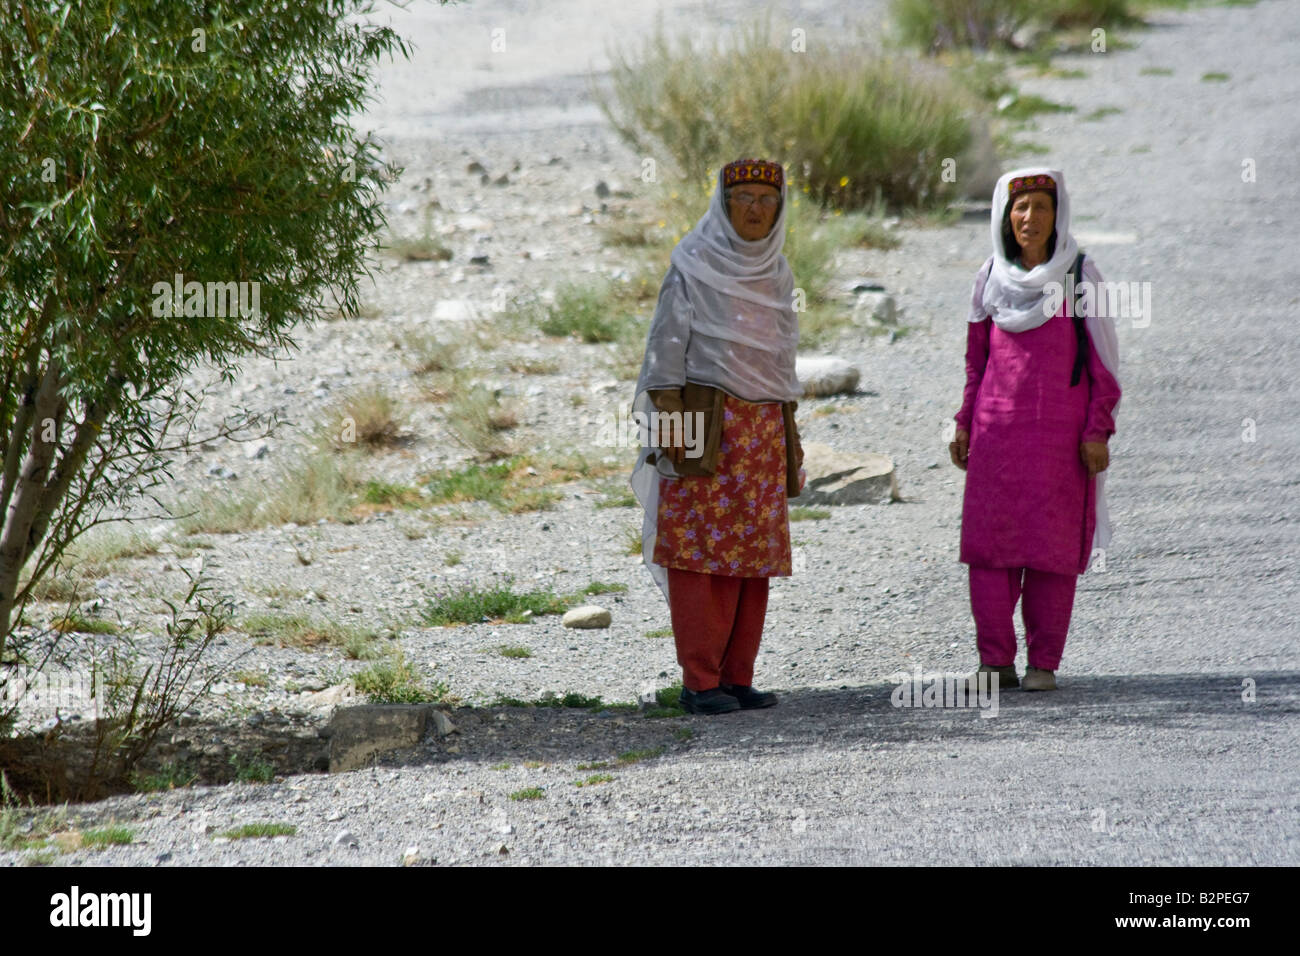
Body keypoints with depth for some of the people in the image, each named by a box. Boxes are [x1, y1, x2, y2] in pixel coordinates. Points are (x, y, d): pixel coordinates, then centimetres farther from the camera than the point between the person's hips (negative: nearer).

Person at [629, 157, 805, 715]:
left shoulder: (775, 274, 14)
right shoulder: (694, 265, -2)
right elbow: (666, 345, -5)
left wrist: (790, 435, 18)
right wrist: (670, 422, -14)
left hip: (763, 430, 6)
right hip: (705, 426, -6)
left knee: (752, 553, 2)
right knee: (701, 548, -8)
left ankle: (736, 678, 7)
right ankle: (698, 683, -7)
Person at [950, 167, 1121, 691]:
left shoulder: (1080, 275, -1)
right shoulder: (991, 278, 8)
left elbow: (1102, 358, -1)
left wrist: (1098, 431, -6)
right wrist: (965, 426, 12)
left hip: (1060, 430, -3)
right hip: (998, 429, 3)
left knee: (1053, 547, -2)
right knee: (988, 543, -3)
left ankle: (1043, 662, 5)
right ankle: (995, 660, 2)